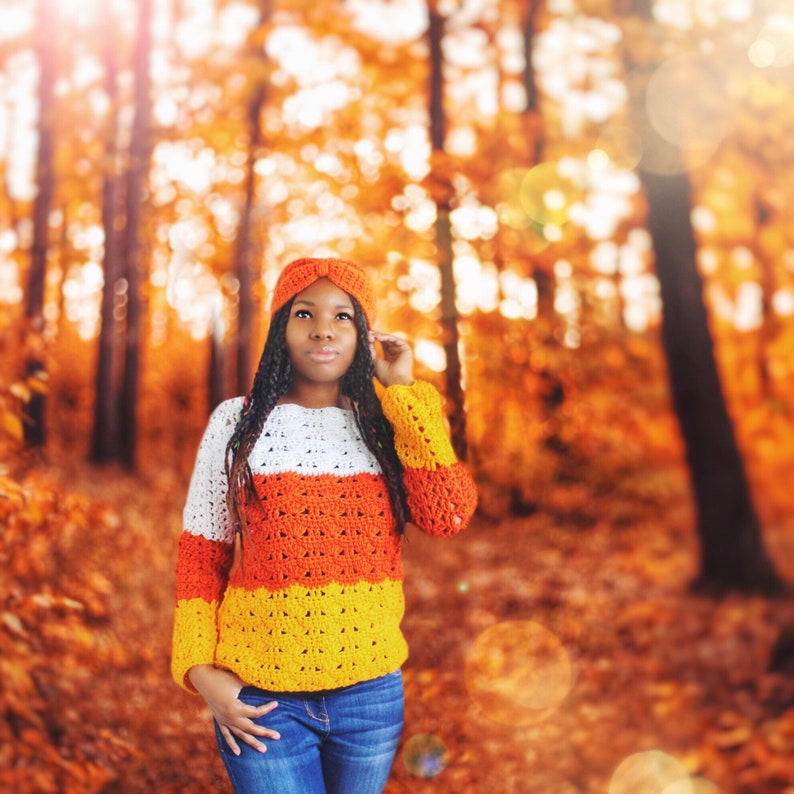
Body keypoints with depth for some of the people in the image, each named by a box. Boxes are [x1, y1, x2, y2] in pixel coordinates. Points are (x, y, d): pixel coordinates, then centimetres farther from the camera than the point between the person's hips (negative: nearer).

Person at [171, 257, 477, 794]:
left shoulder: (386, 425, 3)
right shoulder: (237, 422, 0)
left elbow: (448, 517, -14)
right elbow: (201, 555, 3)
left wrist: (404, 394, -9)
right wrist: (200, 670, -6)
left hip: (371, 691, 2)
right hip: (259, 694, -2)